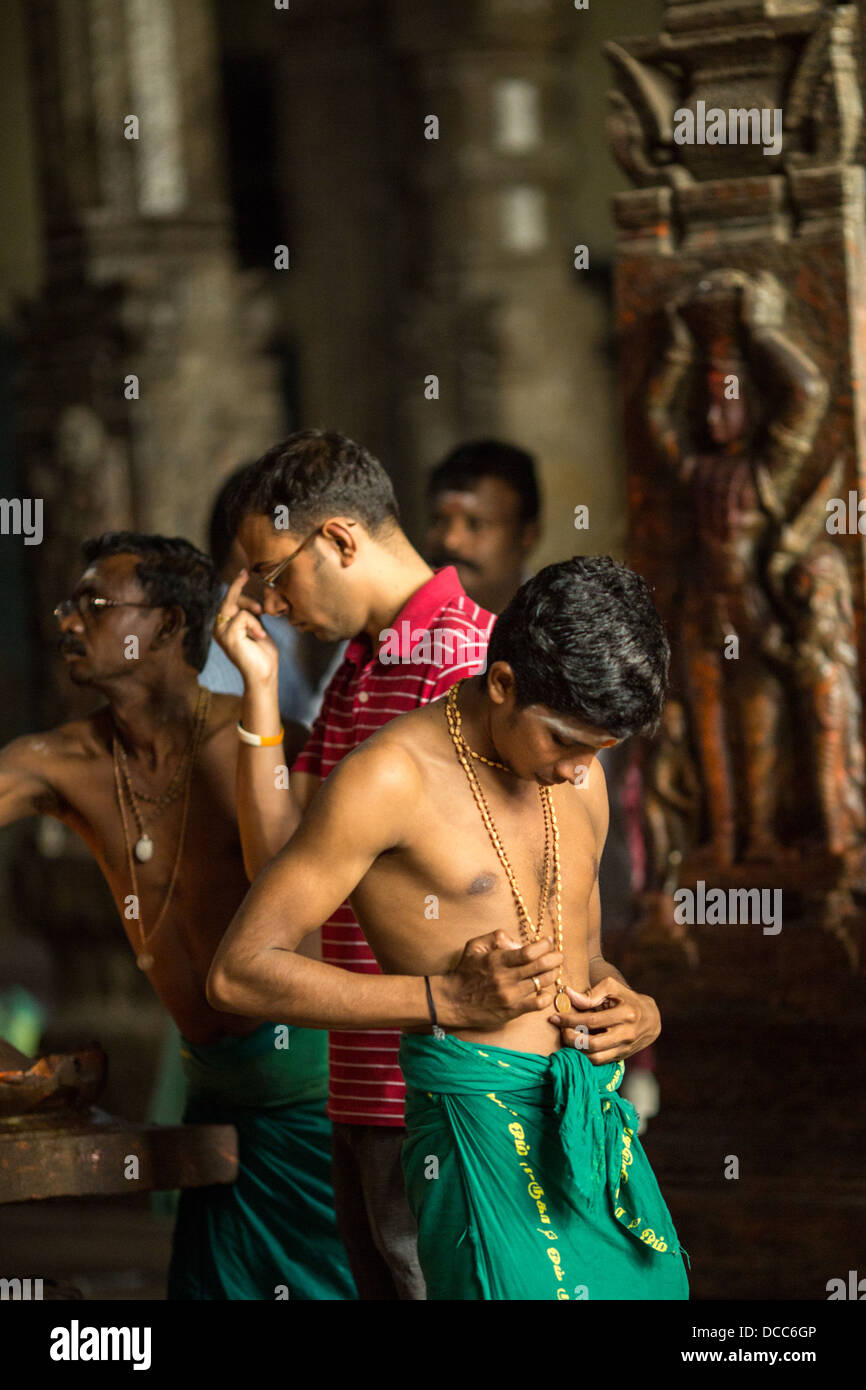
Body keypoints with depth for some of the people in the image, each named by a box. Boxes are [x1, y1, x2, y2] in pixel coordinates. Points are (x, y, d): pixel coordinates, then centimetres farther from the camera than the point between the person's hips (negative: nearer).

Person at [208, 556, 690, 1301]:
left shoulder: (579, 776, 14)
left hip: (603, 1127, 7)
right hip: (484, 1129, -7)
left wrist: (639, 1011, 3)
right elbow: (239, 972, -12)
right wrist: (447, 998, -16)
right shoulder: (393, 776, -9)